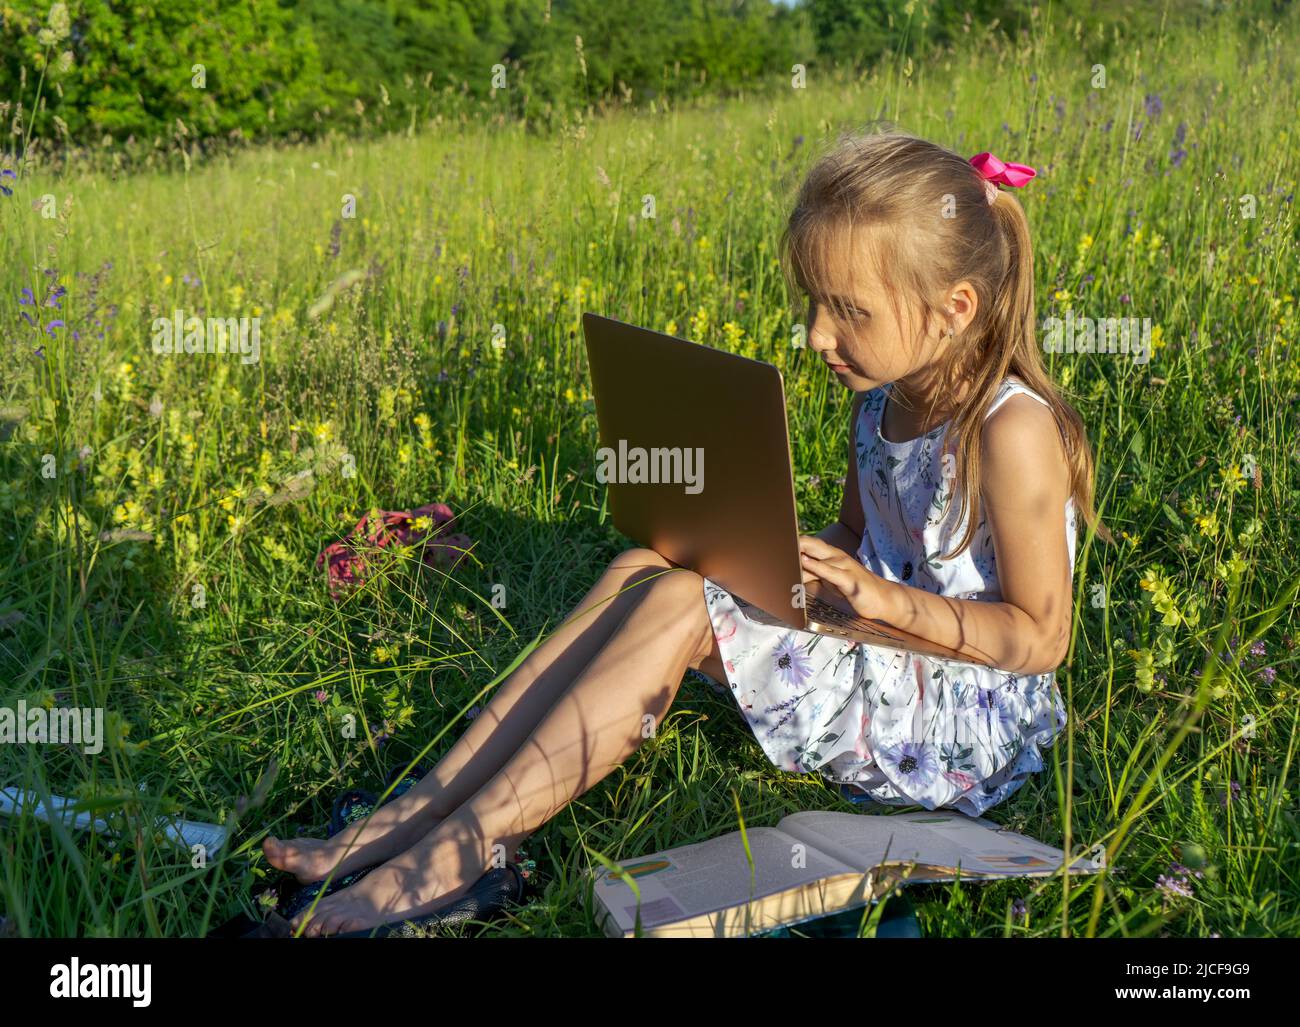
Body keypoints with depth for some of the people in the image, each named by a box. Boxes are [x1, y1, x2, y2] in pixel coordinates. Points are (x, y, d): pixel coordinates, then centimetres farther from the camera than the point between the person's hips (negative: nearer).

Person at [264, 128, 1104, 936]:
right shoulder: (880, 406, 5)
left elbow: (1040, 637, -18)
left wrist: (886, 597, -27)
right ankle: (427, 804, -13)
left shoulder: (1012, 430, -21)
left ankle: (468, 842, -21)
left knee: (679, 604, -24)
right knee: (642, 572, -8)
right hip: (883, 661, 9)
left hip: (966, 723, -8)